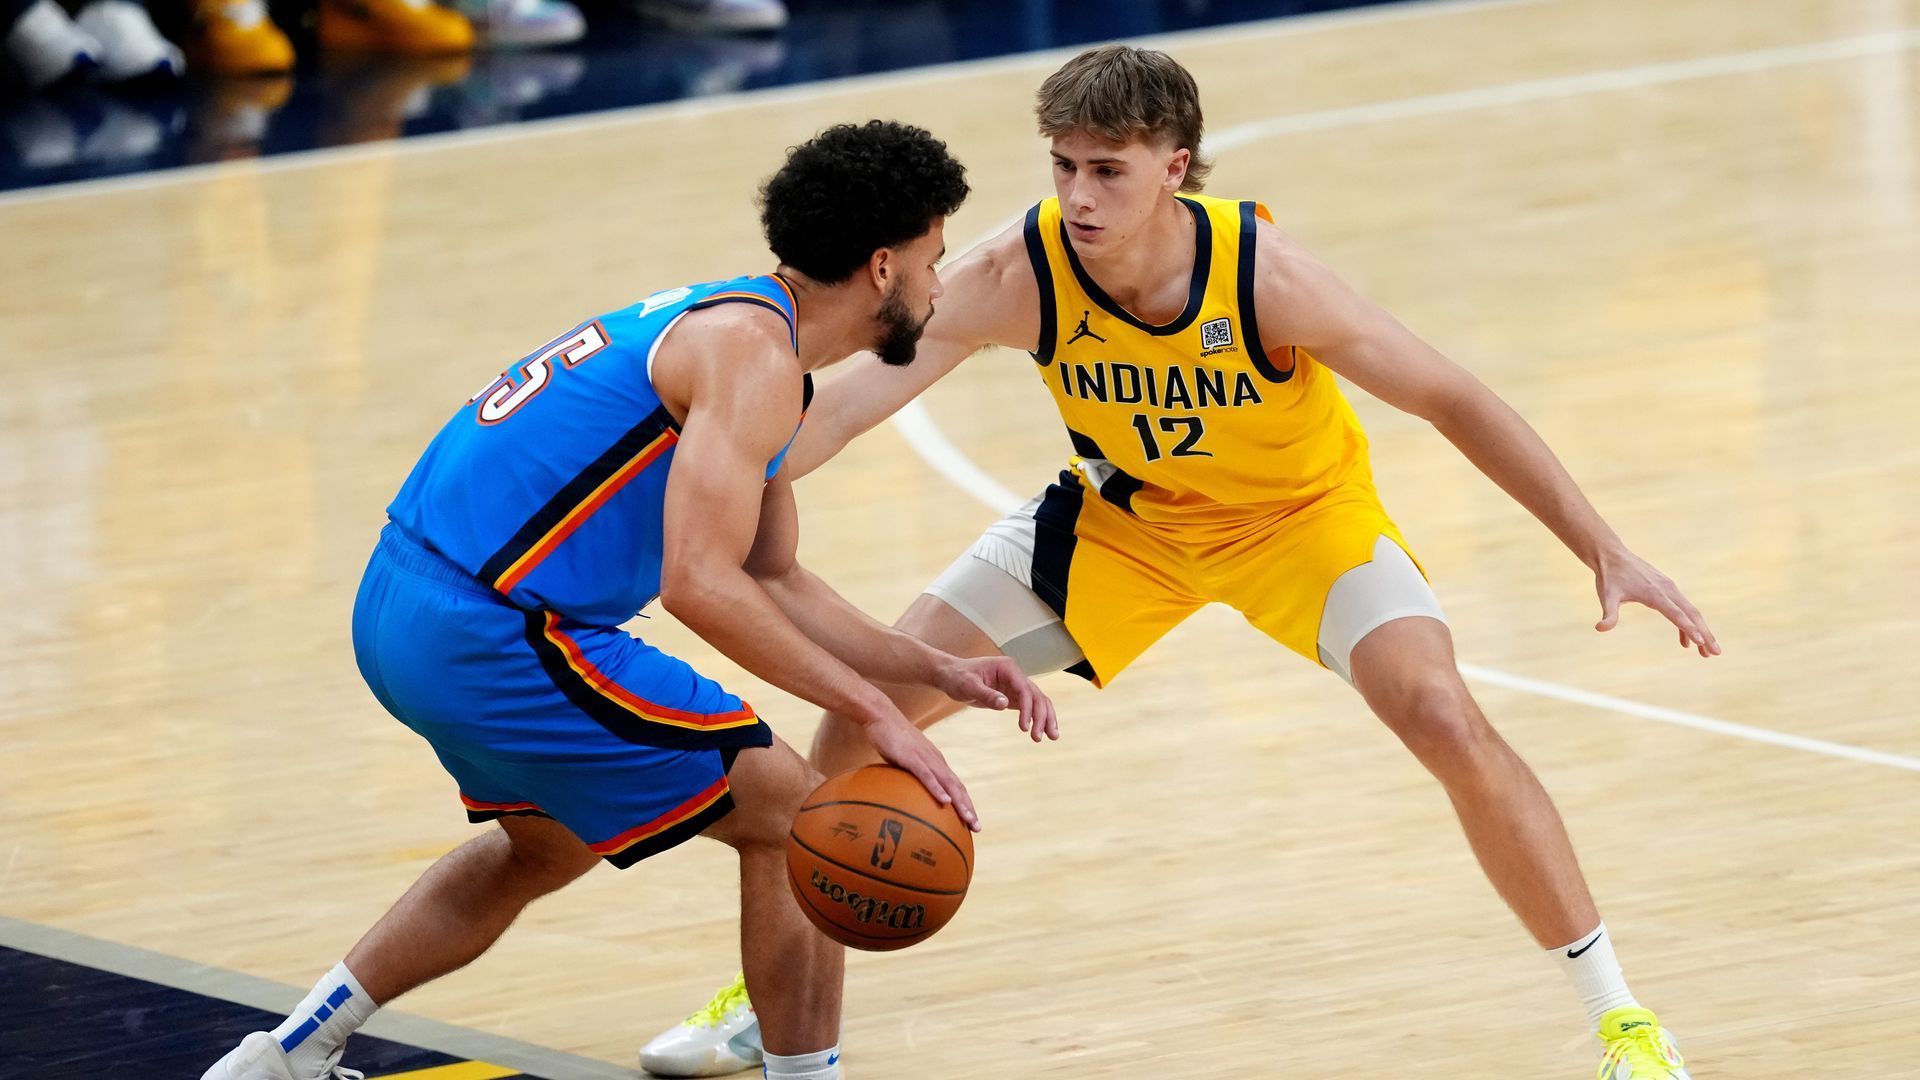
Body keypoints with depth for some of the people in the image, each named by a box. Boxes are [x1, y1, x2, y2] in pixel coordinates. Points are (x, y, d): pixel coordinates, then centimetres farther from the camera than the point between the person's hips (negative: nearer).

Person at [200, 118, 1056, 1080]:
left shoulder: (731, 324, 18)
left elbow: (773, 584, 24)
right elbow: (701, 583, -24)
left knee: (550, 846, 34)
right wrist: (871, 711, -20)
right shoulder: (755, 356, -14)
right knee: (788, 815, -4)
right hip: (491, 633, -11)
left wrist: (938, 673, 16)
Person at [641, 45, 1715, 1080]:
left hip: (1303, 513, -3)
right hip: (1122, 517, 3)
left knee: (1443, 718, -25)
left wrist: (1606, 550, -26)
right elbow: (840, 408, -28)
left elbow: (1456, 401, -25)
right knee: (872, 700, -3)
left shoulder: (1263, 274, -34)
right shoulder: (1020, 275, -29)